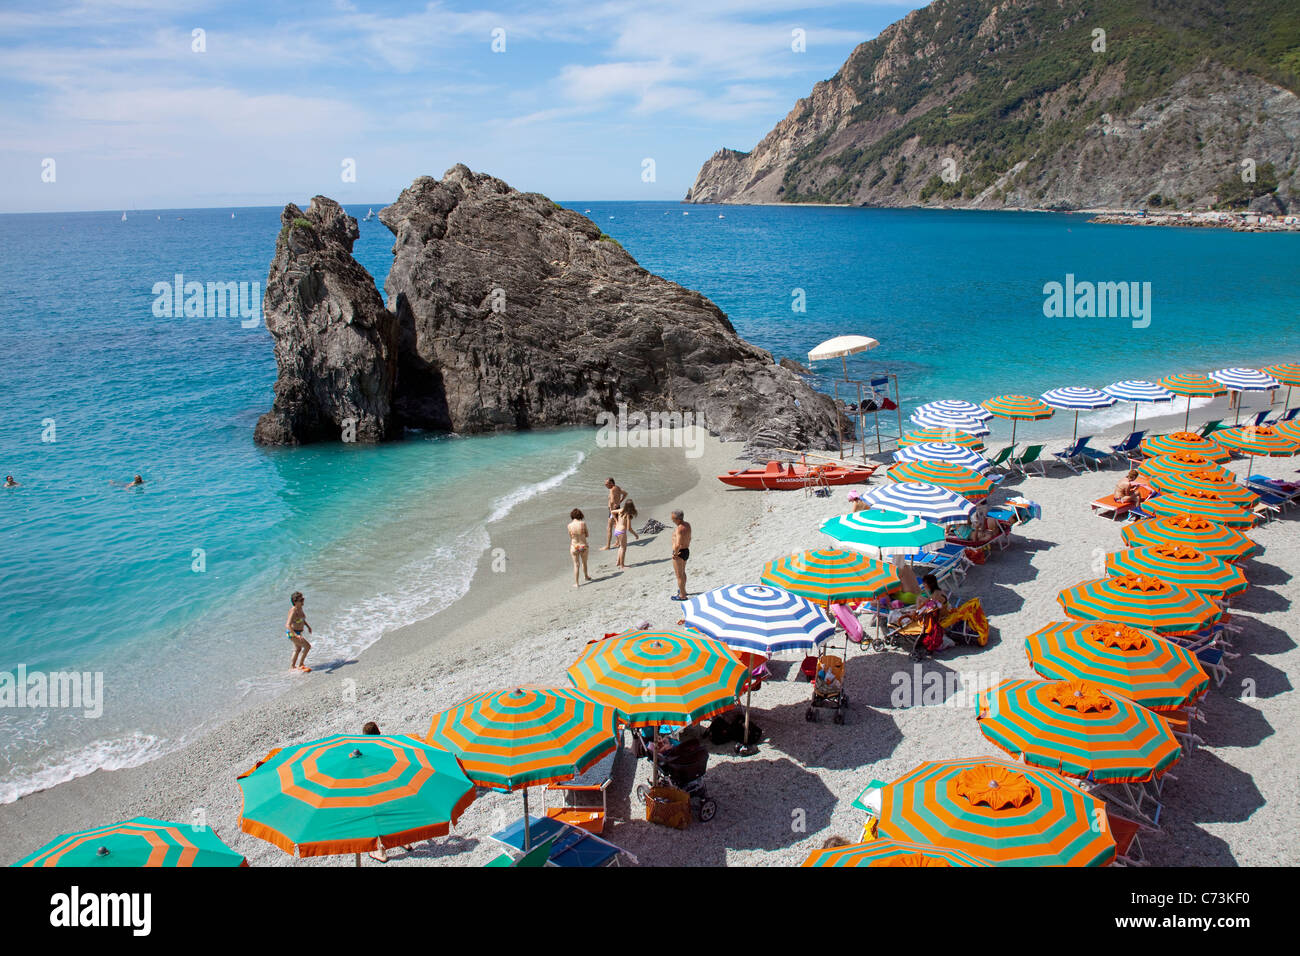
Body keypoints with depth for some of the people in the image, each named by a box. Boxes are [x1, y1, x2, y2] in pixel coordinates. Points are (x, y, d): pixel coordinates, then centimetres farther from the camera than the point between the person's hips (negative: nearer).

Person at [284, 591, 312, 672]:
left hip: (298, 632, 10)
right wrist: (296, 636, -45)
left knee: (298, 649, 26)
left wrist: (308, 626, 7)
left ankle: (292, 666, 42)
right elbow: (288, 625, -38)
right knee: (307, 646, -11)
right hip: (292, 633, -10)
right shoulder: (293, 611, -30)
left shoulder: (300, 608, -4)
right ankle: (300, 665, 1)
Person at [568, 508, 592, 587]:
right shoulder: (583, 523, -11)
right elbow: (587, 535, 1)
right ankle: (586, 576, 47)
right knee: (584, 563, 23)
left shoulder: (570, 525, -10)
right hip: (583, 546, 1)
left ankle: (576, 583, 9)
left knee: (576, 565, 9)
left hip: (574, 547, -1)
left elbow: (570, 537, -1)